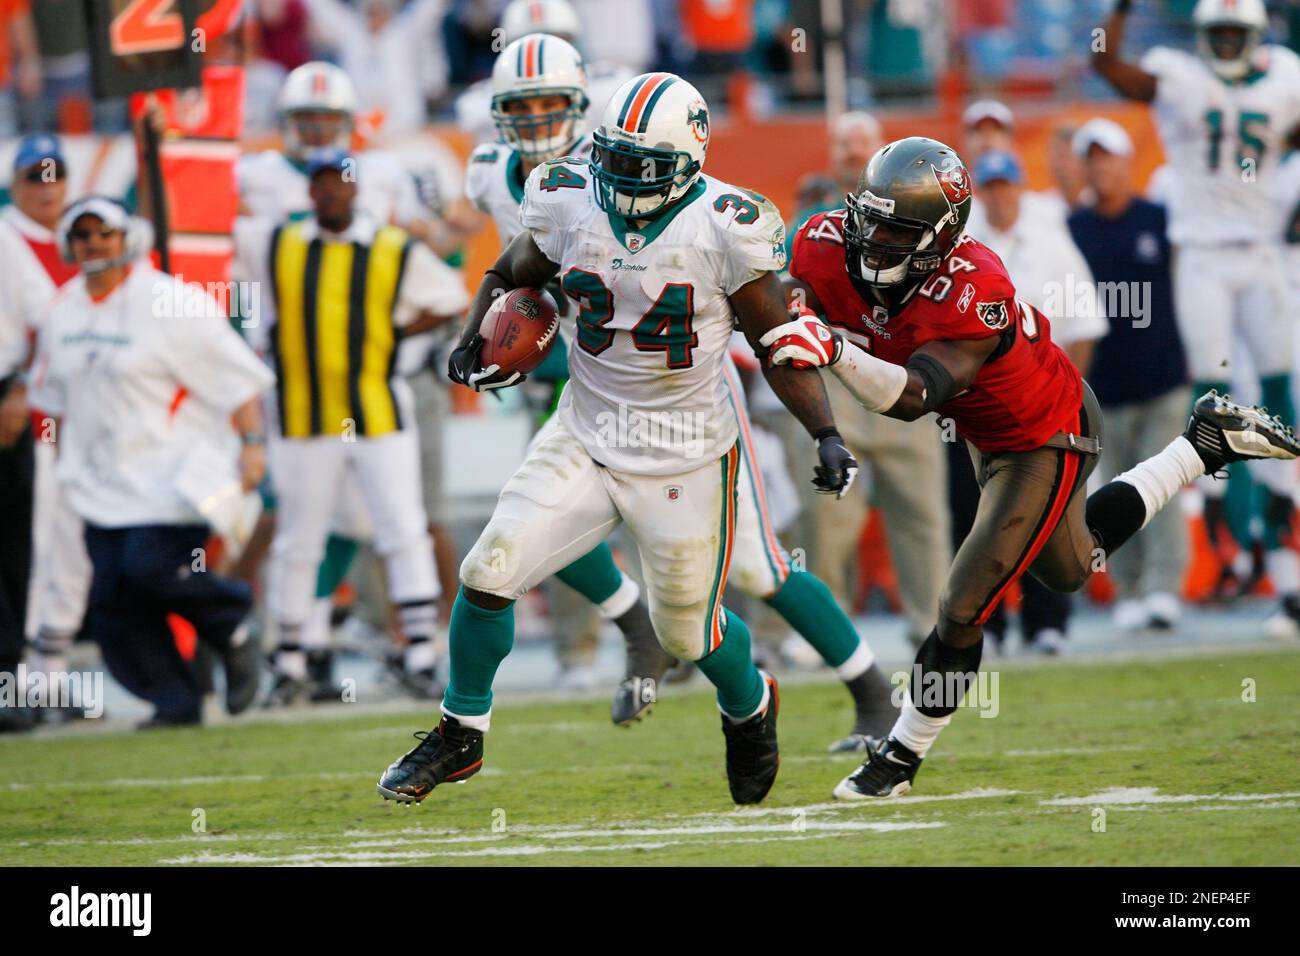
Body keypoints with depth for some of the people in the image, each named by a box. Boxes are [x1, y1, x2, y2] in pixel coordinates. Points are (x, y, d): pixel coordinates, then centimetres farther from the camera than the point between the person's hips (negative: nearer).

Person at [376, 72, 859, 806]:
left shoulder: (724, 228, -17)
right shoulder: (570, 206, -7)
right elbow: (513, 275, 14)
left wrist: (826, 435, -17)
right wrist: (478, 340, -4)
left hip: (687, 457, -3)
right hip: (586, 438, 3)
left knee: (689, 630, 9)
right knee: (489, 575, -8)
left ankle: (750, 708, 45)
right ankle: (461, 736, 13)